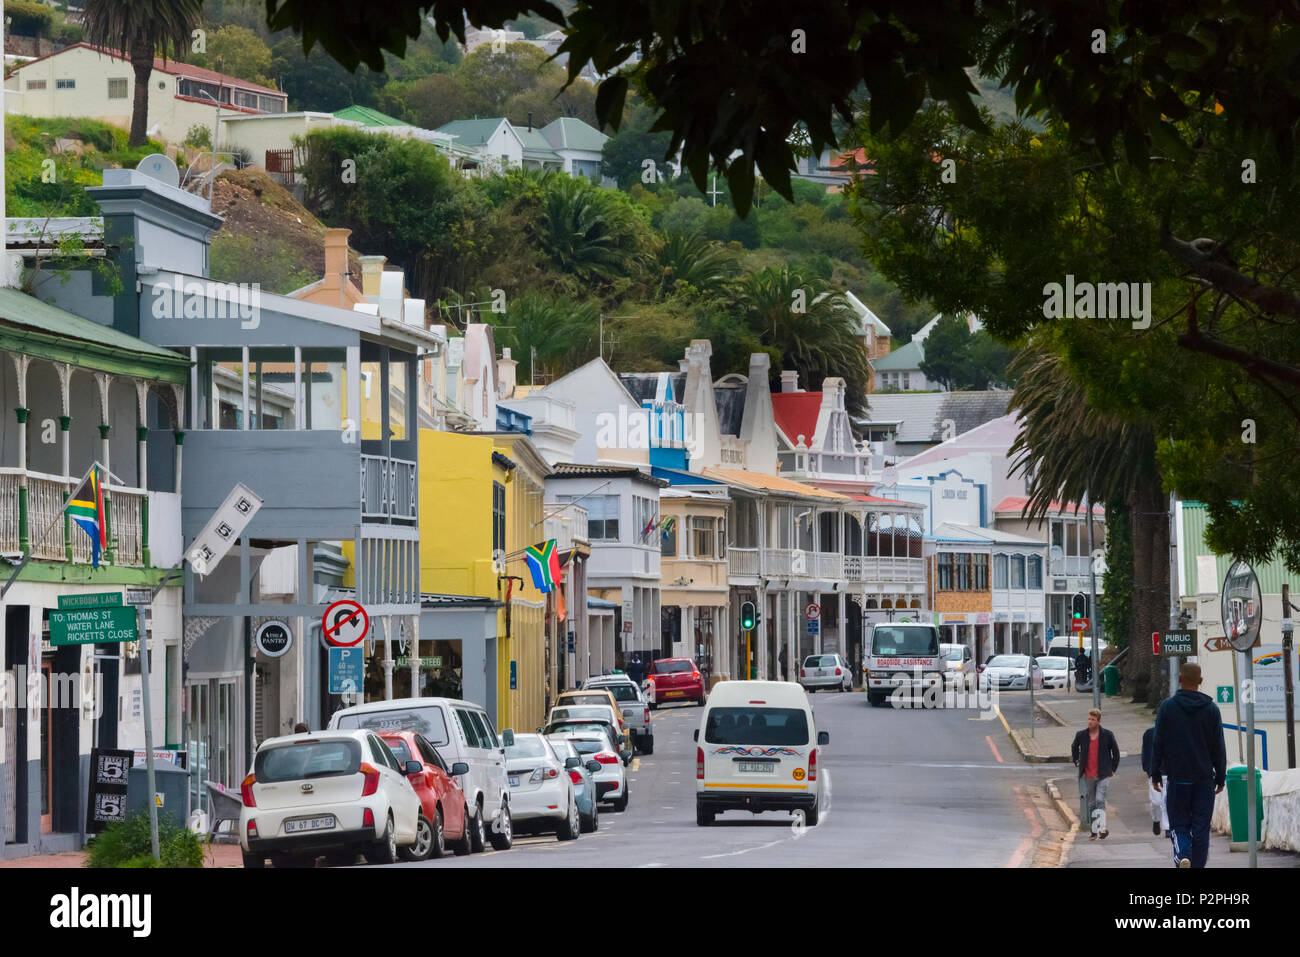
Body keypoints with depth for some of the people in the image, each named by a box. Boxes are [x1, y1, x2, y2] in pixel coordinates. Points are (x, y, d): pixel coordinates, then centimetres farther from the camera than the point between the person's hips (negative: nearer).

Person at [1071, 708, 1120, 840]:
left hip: (1103, 775, -3)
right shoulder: (1081, 735, 2)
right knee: (1091, 804, 8)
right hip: (1088, 776, 3)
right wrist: (1077, 763, 13)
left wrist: (1112, 769, 6)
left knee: (1100, 800, -18)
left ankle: (1101, 828, -25)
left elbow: (1116, 753, 8)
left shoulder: (1107, 735, -3)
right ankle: (1094, 832, 15)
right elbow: (1074, 748, 21)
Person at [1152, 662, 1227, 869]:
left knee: (1179, 825, 5)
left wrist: (1155, 774, 7)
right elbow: (1219, 748, 3)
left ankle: (1182, 855, -21)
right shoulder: (1211, 709, 1)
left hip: (1177, 779, -1)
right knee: (1201, 828, 6)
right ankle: (1198, 864, 5)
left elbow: (1158, 743, -1)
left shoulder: (1167, 707, -2)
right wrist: (1221, 778, 11)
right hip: (1204, 778, 1)